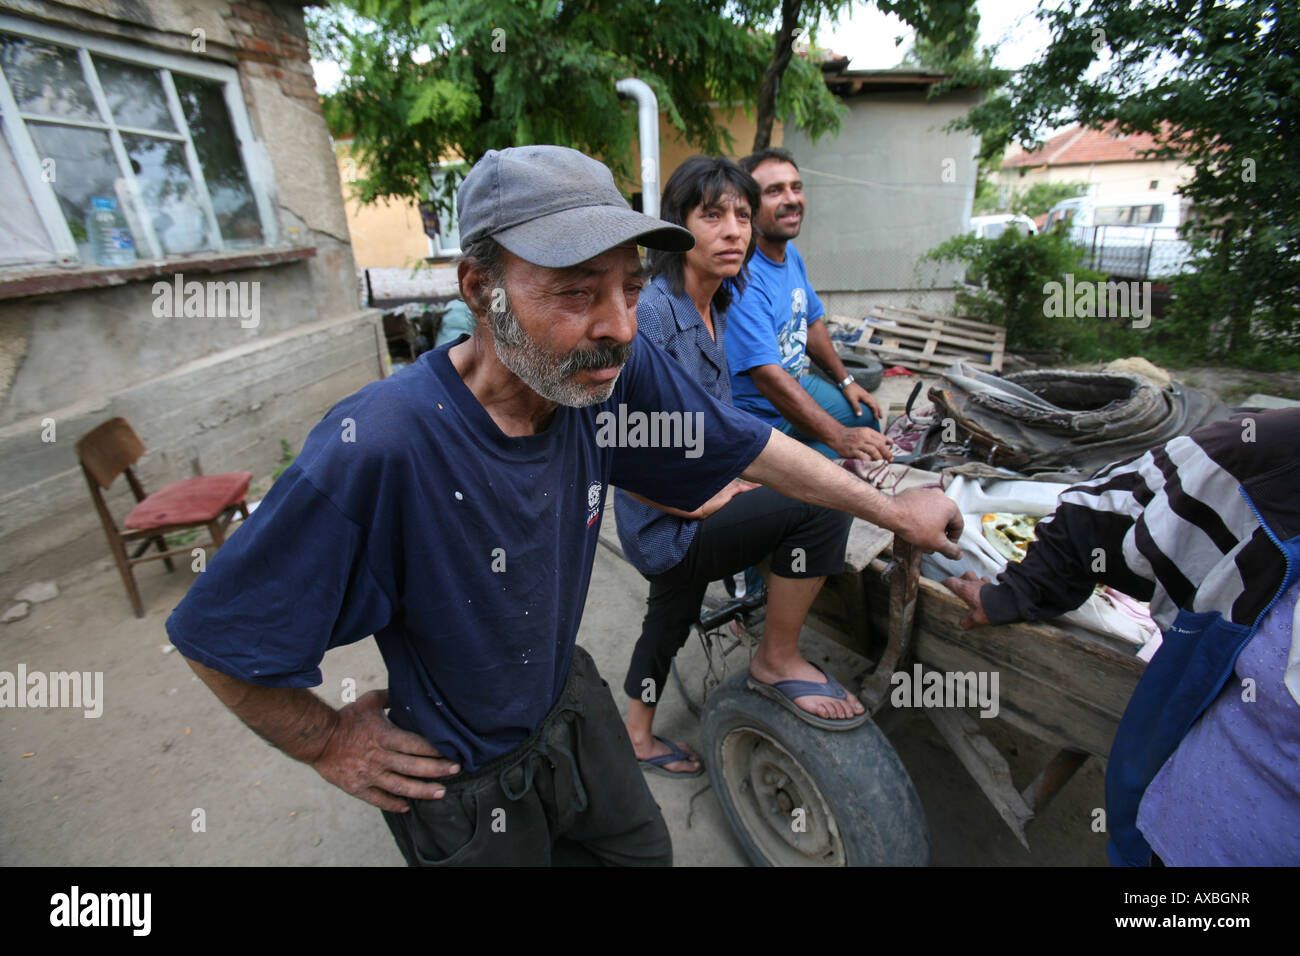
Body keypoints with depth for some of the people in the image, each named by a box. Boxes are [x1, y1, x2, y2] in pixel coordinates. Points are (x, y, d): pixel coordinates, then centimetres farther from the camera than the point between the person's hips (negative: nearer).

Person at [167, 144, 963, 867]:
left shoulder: (615, 370, -21)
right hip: (464, 775, -4)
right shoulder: (377, 448, -37)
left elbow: (751, 447, -9)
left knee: (644, 851, 29)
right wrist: (329, 742, -11)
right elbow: (222, 635, -23)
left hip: (567, 696, 5)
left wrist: (892, 509, 0)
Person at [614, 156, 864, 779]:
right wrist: (710, 502, -17)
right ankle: (778, 661, 0)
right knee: (825, 499, -21)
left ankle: (637, 734, 52)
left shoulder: (716, 306, 7)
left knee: (671, 619, 26)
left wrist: (731, 482, 4)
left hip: (688, 521, 9)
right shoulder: (650, 312, -21)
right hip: (666, 525, -9)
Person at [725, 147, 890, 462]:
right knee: (845, 467, -20)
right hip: (761, 416, -10)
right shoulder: (743, 276, -29)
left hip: (800, 384, 10)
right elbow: (768, 377, -36)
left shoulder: (791, 254, 3)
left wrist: (845, 380, 19)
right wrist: (839, 438, -40)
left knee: (865, 415, 22)